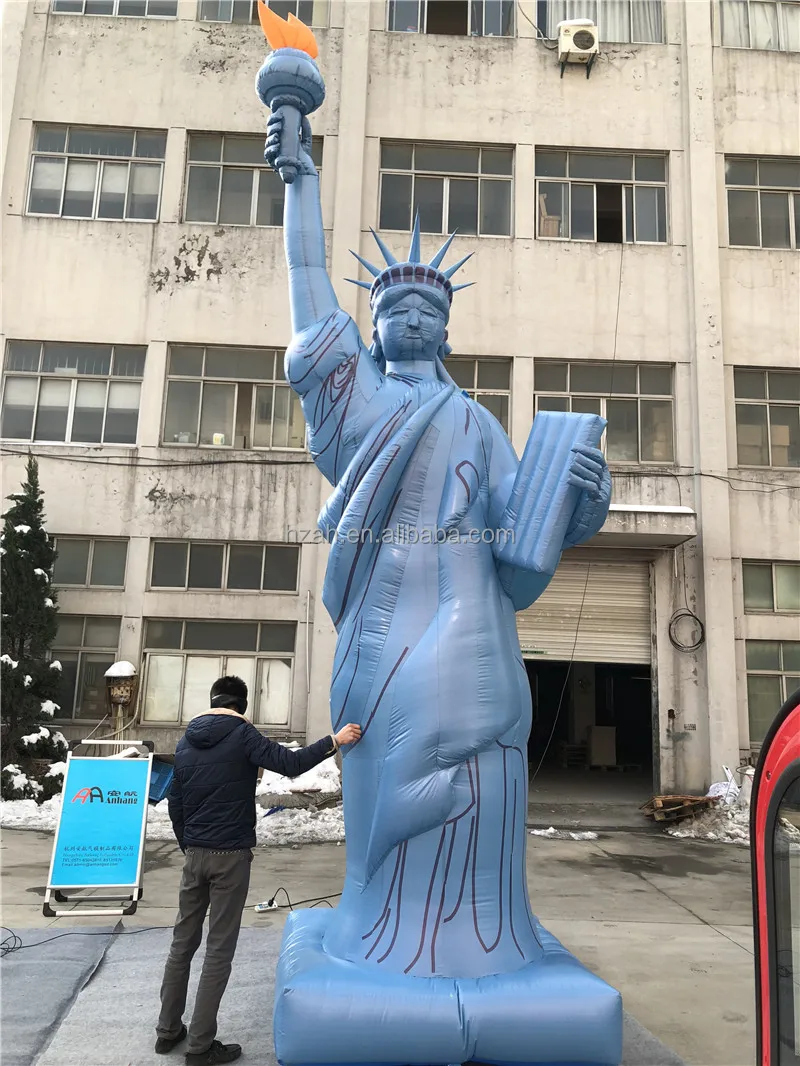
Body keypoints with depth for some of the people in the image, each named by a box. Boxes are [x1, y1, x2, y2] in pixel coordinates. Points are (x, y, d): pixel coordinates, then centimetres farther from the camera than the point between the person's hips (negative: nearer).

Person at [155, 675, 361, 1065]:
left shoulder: (186, 741, 7)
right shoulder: (242, 734, -11)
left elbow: (175, 804, 12)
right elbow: (289, 764, -22)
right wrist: (335, 741, -17)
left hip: (195, 854, 6)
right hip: (231, 855, -6)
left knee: (183, 942, 16)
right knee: (219, 949, 2)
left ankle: (168, 1030, 26)